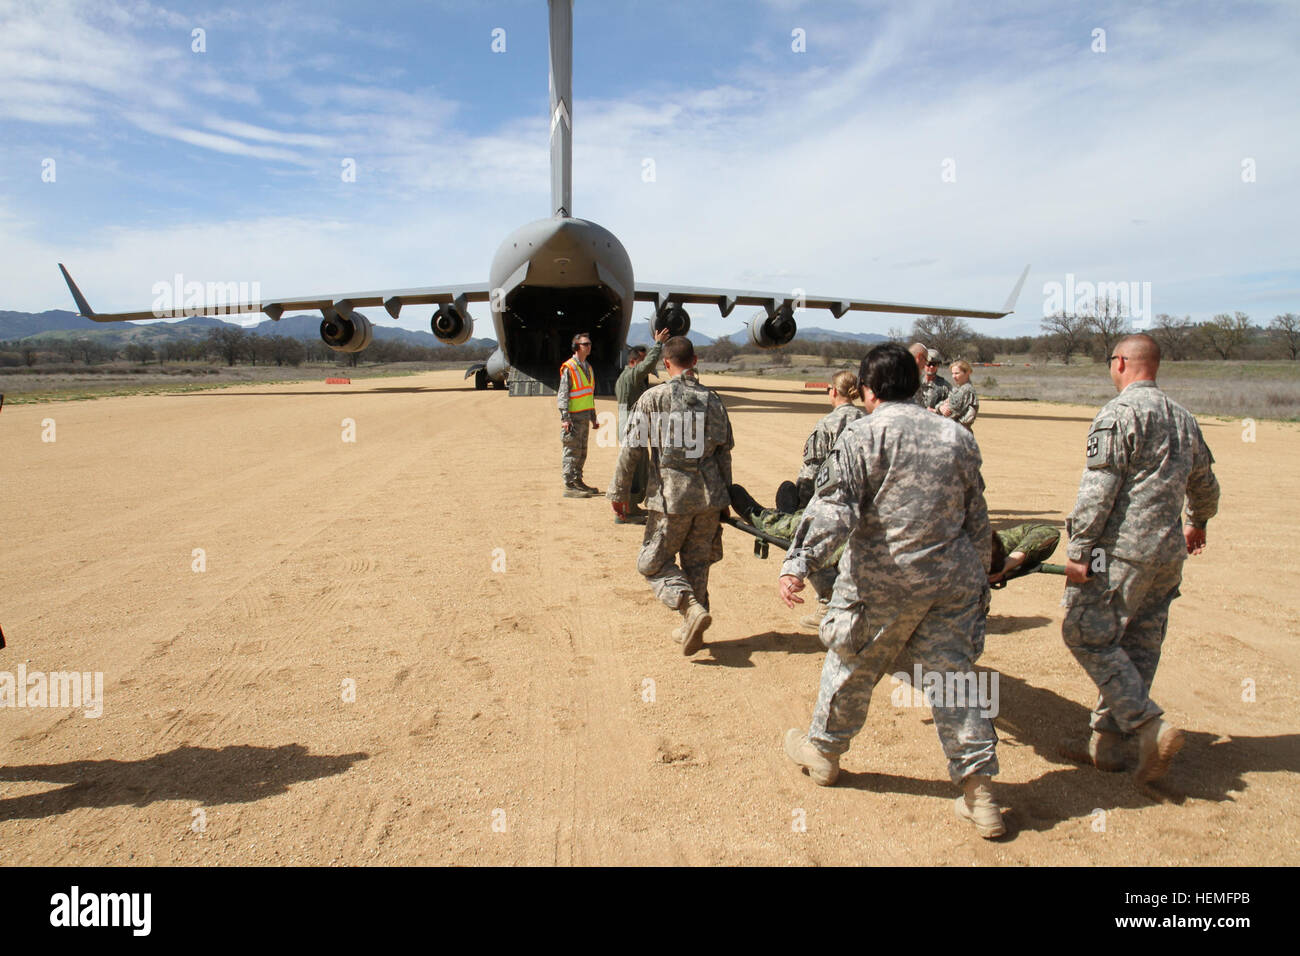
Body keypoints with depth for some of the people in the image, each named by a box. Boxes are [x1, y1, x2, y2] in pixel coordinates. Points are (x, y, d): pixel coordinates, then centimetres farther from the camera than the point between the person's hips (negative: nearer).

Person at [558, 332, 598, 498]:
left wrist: (593, 417, 20)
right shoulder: (569, 368, -10)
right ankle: (569, 487, -3)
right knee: (571, 451, -6)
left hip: (585, 416, 8)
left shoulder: (588, 367, 15)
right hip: (573, 417, -8)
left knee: (582, 452, 13)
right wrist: (565, 418, -20)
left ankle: (578, 481, 21)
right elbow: (563, 394, -13)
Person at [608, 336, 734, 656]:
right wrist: (724, 498, 21)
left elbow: (632, 448, -7)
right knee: (697, 563, 17)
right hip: (709, 497, 5)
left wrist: (619, 491, 1)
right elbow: (724, 453, 11)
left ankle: (692, 608, -11)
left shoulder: (653, 398, -6)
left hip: (671, 497, -4)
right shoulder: (713, 401, 7)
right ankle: (691, 629, 25)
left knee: (653, 562, 9)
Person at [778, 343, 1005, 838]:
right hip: (952, 579, 5)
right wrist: (978, 578, 24)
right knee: (954, 674, 10)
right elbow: (978, 521, 14)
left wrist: (799, 562, -25)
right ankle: (979, 791, 13)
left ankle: (823, 750, 34)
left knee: (851, 666, 14)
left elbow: (833, 507, -21)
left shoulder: (862, 434, -8)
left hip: (882, 582, -4)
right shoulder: (957, 437, 9)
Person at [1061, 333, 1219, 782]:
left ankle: (1150, 725, -8)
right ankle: (1107, 739, 19)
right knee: (1139, 647, 11)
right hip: (1169, 553, 8)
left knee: (1087, 635, -1)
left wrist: (1077, 549, -15)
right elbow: (1205, 484, 26)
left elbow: (1099, 488, -18)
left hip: (1122, 550, -8)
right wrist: (1198, 523, 44)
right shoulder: (1183, 418, 15)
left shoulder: (1118, 413, -10)